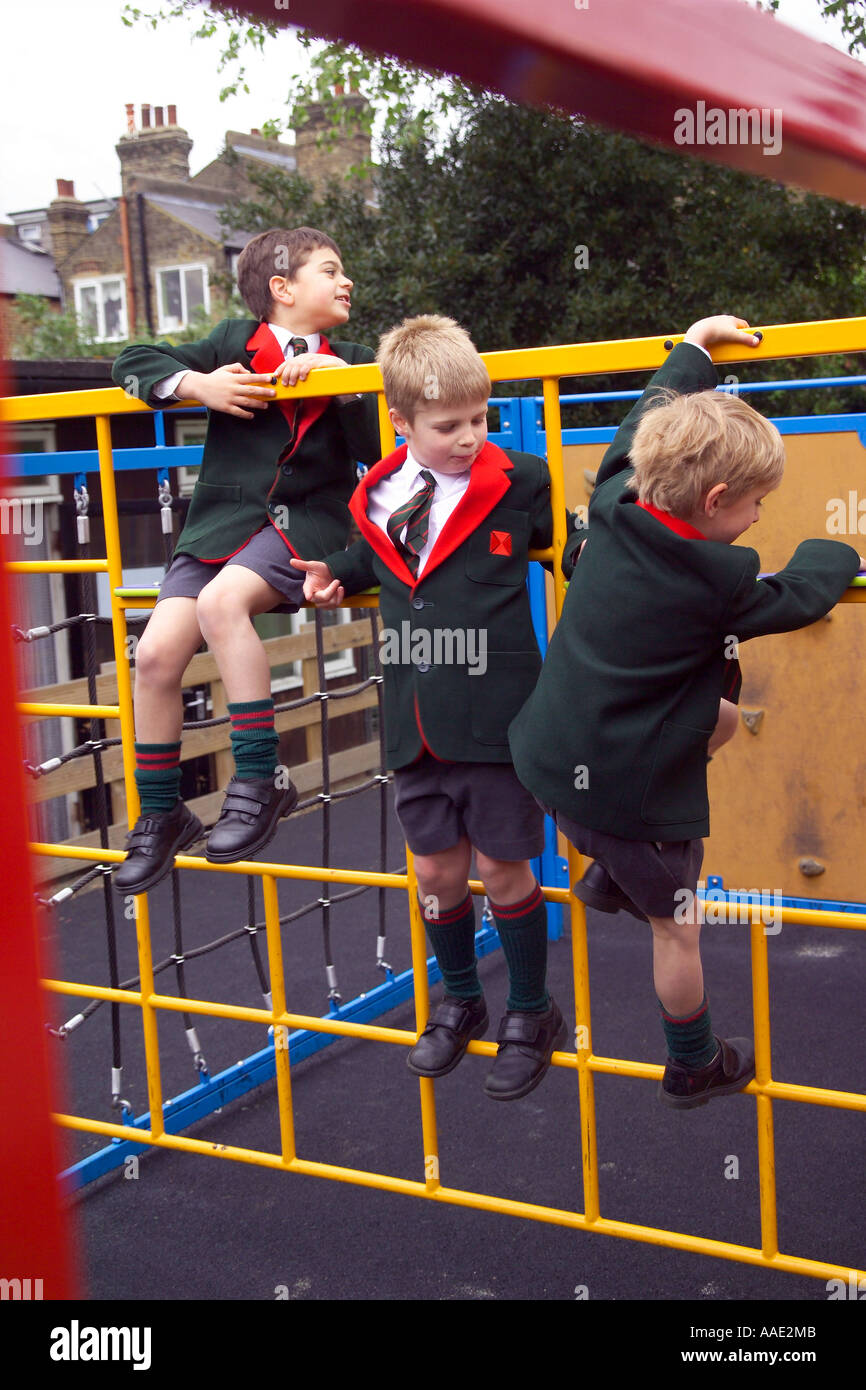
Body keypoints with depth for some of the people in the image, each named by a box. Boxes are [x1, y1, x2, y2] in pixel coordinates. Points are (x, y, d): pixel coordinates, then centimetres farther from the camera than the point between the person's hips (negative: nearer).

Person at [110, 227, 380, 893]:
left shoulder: (350, 360, 13)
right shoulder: (234, 342, 11)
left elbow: (379, 453, 2)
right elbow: (132, 363, 13)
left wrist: (342, 380, -10)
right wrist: (195, 384, -5)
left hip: (309, 520, -2)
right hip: (221, 523, 2)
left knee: (222, 601, -33)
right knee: (156, 653, -12)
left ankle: (261, 778, -26)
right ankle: (161, 813, 7)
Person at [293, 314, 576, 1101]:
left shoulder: (519, 483, -8)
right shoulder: (379, 498, 5)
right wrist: (335, 578, 8)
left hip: (496, 722, -4)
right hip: (416, 729, 4)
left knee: (503, 869, 7)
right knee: (437, 871, 16)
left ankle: (531, 1013, 31)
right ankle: (460, 1000, 40)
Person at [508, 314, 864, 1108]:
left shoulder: (615, 501, -5)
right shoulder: (719, 580, -21)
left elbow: (643, 424, 13)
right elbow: (800, 596, -4)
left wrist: (695, 348, 25)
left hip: (557, 760, 7)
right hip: (631, 792, -7)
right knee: (677, 927, 14)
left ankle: (611, 871, 29)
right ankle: (695, 1067, 36)